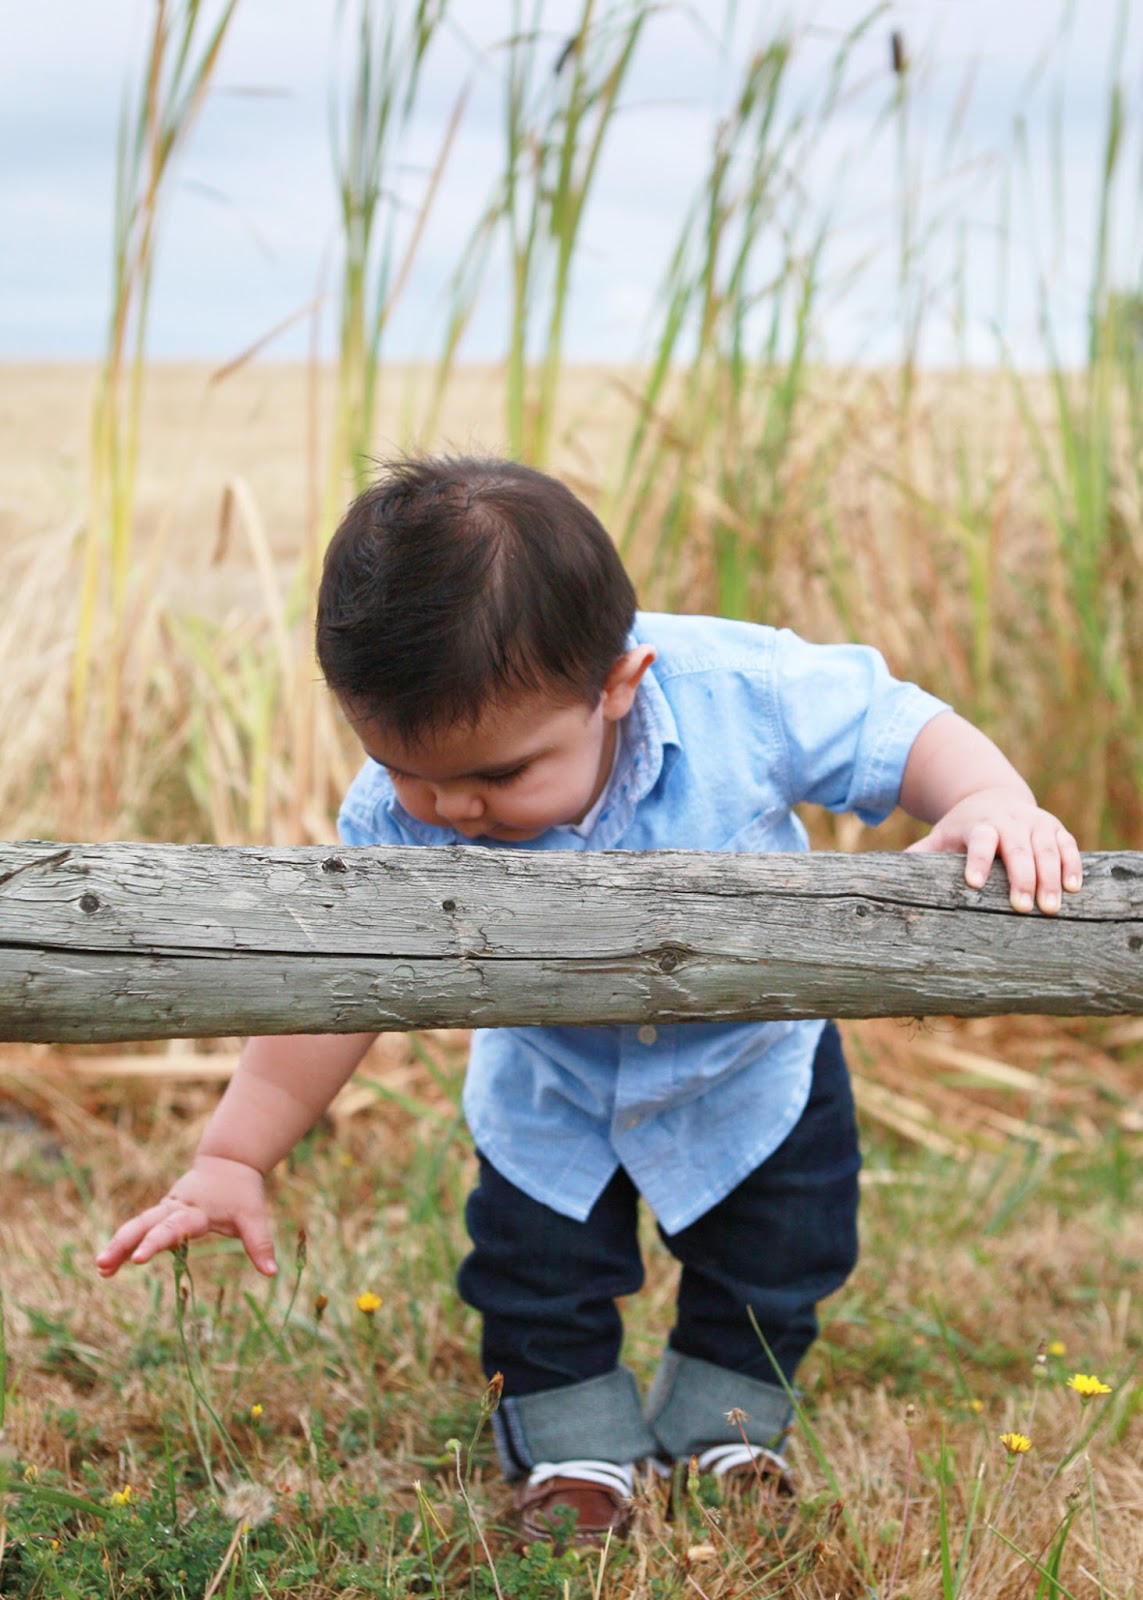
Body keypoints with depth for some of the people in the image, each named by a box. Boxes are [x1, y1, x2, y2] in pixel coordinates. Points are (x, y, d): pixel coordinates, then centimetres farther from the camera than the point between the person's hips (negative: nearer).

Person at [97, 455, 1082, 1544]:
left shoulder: (742, 692, -38)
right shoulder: (395, 814, -33)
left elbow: (905, 730, -24)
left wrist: (993, 800, -44)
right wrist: (230, 1157, -25)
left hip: (750, 1063, 0)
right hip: (550, 1093, 0)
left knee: (774, 1258, 17)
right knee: (535, 1271, 10)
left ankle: (723, 1429, 46)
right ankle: (575, 1454, 39)